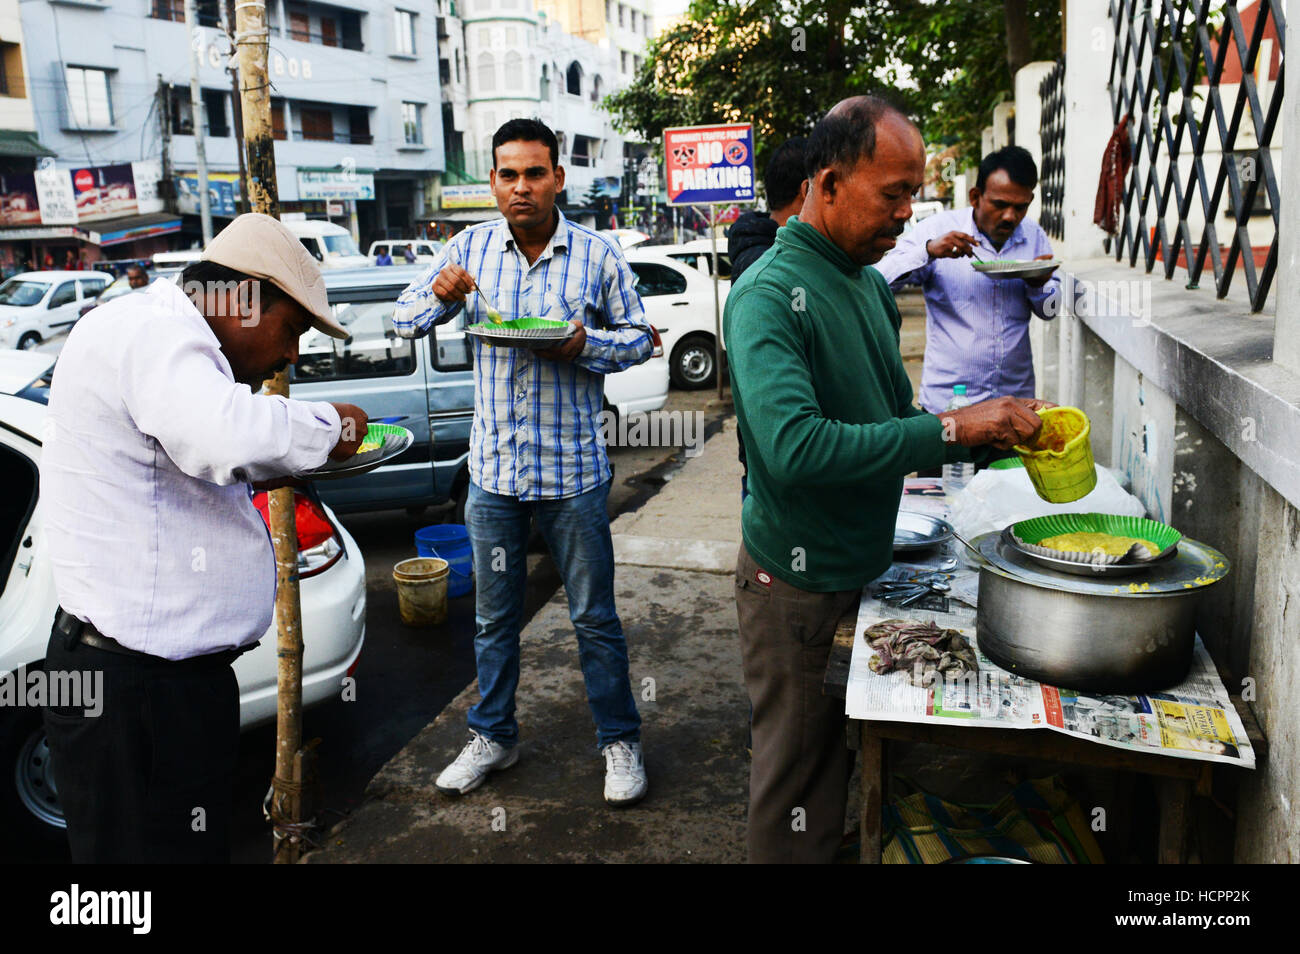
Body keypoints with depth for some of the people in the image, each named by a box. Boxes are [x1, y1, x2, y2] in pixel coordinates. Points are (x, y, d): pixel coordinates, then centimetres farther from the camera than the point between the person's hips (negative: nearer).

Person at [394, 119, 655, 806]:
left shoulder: (598, 255, -3)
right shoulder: (469, 249, 3)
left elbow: (638, 336, 3)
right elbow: (404, 322, 6)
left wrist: (585, 344, -17)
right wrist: (439, 293, -16)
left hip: (573, 471, -2)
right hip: (493, 467, 3)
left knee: (595, 617, 7)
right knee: (493, 616, 15)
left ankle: (620, 742, 25)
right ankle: (493, 737, 33)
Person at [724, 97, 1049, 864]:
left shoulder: (872, 283, 7)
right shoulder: (769, 296, -21)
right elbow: (796, 449, -35)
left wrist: (993, 433, -5)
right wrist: (950, 430, -29)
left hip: (864, 565, 8)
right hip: (799, 579, -8)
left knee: (846, 755, 23)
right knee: (799, 777, 10)